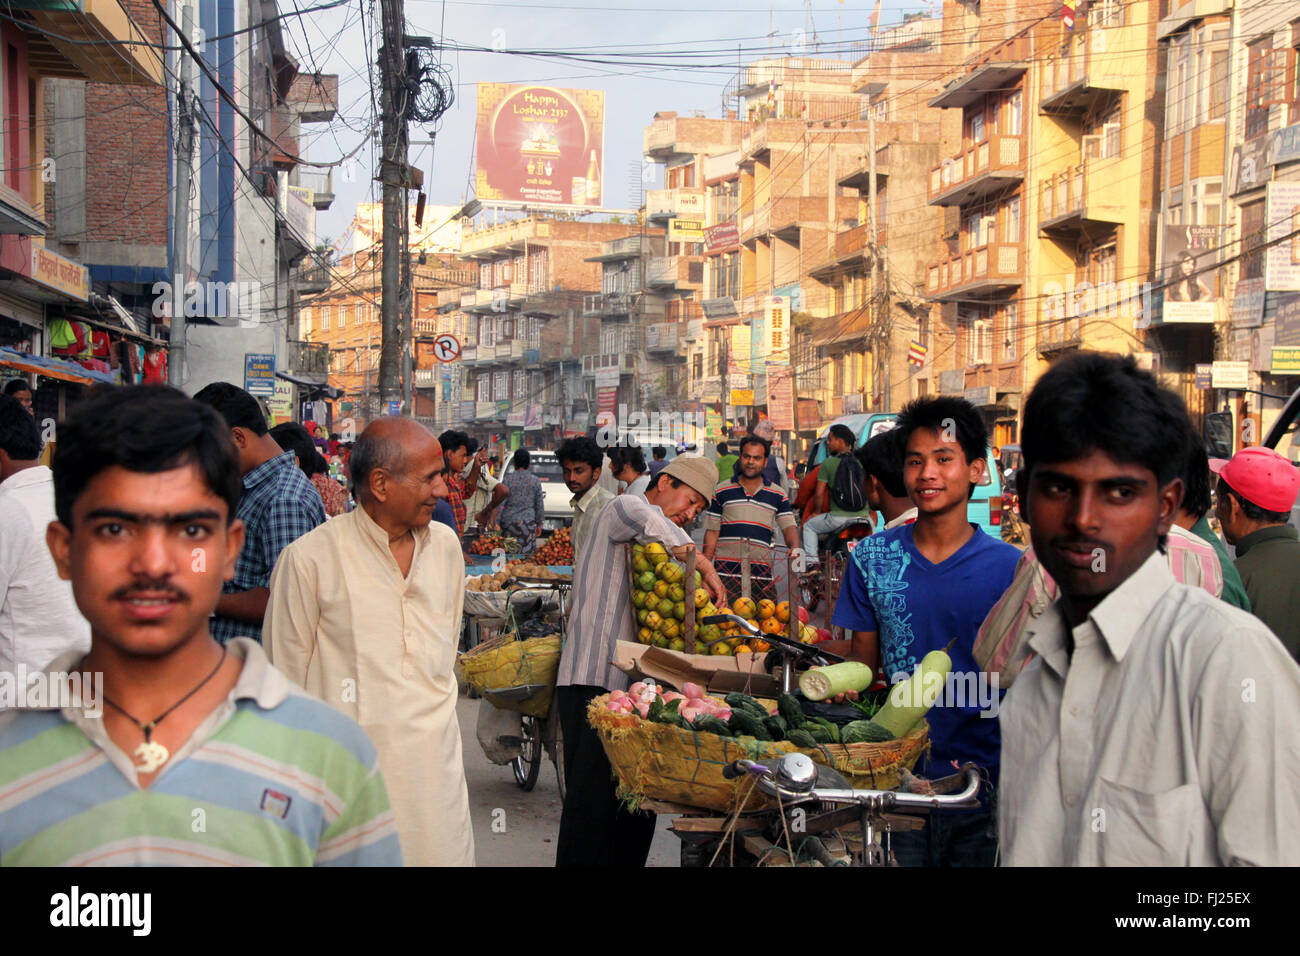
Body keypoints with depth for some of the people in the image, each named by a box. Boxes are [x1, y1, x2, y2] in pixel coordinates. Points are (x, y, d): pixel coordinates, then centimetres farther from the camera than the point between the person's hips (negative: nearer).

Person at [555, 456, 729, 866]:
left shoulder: (659, 547, 26)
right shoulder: (616, 513, -1)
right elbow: (638, 513, -27)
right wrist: (702, 563, -24)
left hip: (633, 685, 9)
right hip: (593, 682, -9)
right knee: (592, 800, -10)